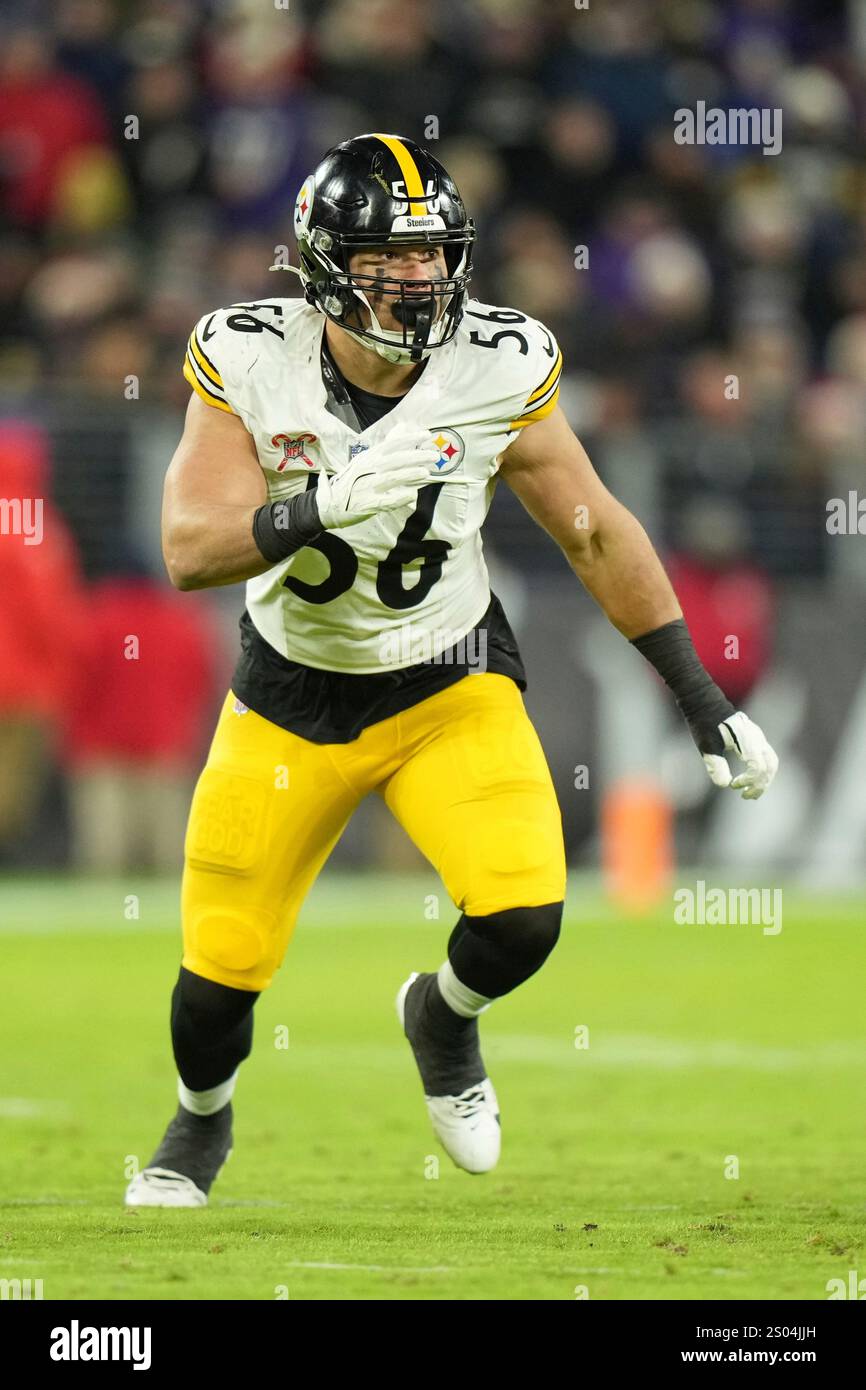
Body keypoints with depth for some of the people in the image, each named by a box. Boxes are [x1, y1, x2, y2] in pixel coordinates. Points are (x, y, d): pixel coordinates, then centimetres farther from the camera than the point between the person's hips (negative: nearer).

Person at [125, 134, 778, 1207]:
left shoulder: (497, 372, -18)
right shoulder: (250, 363, -19)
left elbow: (598, 535, -5)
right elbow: (192, 552, -25)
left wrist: (705, 703, -2)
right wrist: (325, 505, -44)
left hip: (449, 685, 0)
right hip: (294, 697, 0)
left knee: (522, 915, -21)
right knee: (220, 967, 2)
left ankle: (442, 1014, 16)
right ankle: (203, 1120, 38)